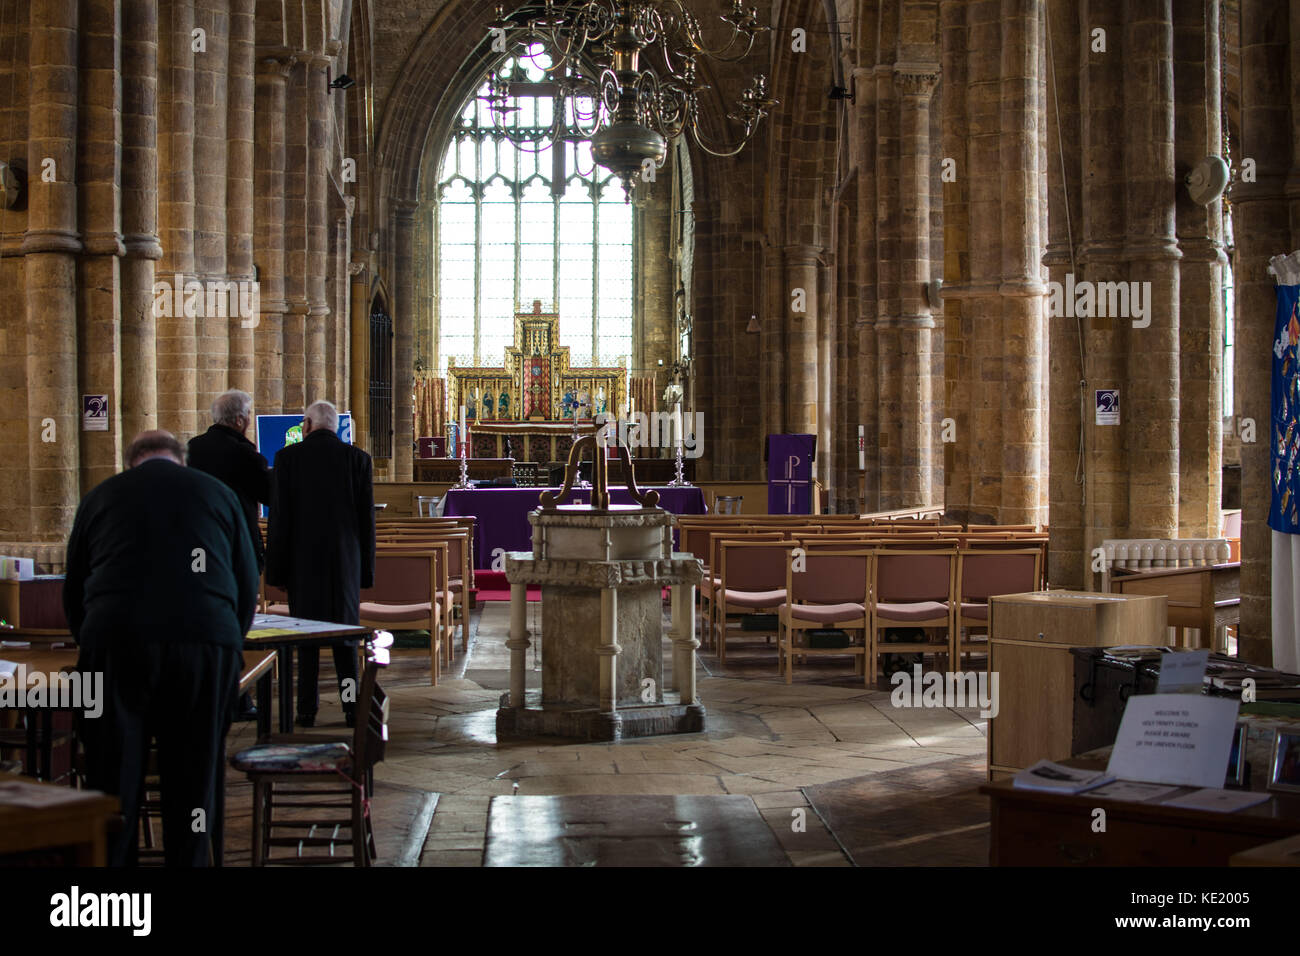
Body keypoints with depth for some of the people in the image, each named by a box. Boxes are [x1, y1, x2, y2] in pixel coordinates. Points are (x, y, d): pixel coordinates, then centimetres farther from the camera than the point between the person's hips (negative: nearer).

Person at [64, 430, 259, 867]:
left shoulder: (100, 496, 20)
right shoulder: (219, 493, 19)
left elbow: (73, 592, 24)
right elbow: (249, 588, 19)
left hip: (116, 641, 0)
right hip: (208, 643, 0)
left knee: (114, 781, 8)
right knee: (193, 780, 8)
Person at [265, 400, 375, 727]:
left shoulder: (288, 457, -4)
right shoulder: (358, 458, 1)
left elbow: (278, 517, -4)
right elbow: (367, 517, 2)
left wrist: (276, 568, 1)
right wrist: (366, 569, 7)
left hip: (303, 560, -1)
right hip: (345, 561, 1)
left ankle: (307, 709, 4)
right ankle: (352, 706, 6)